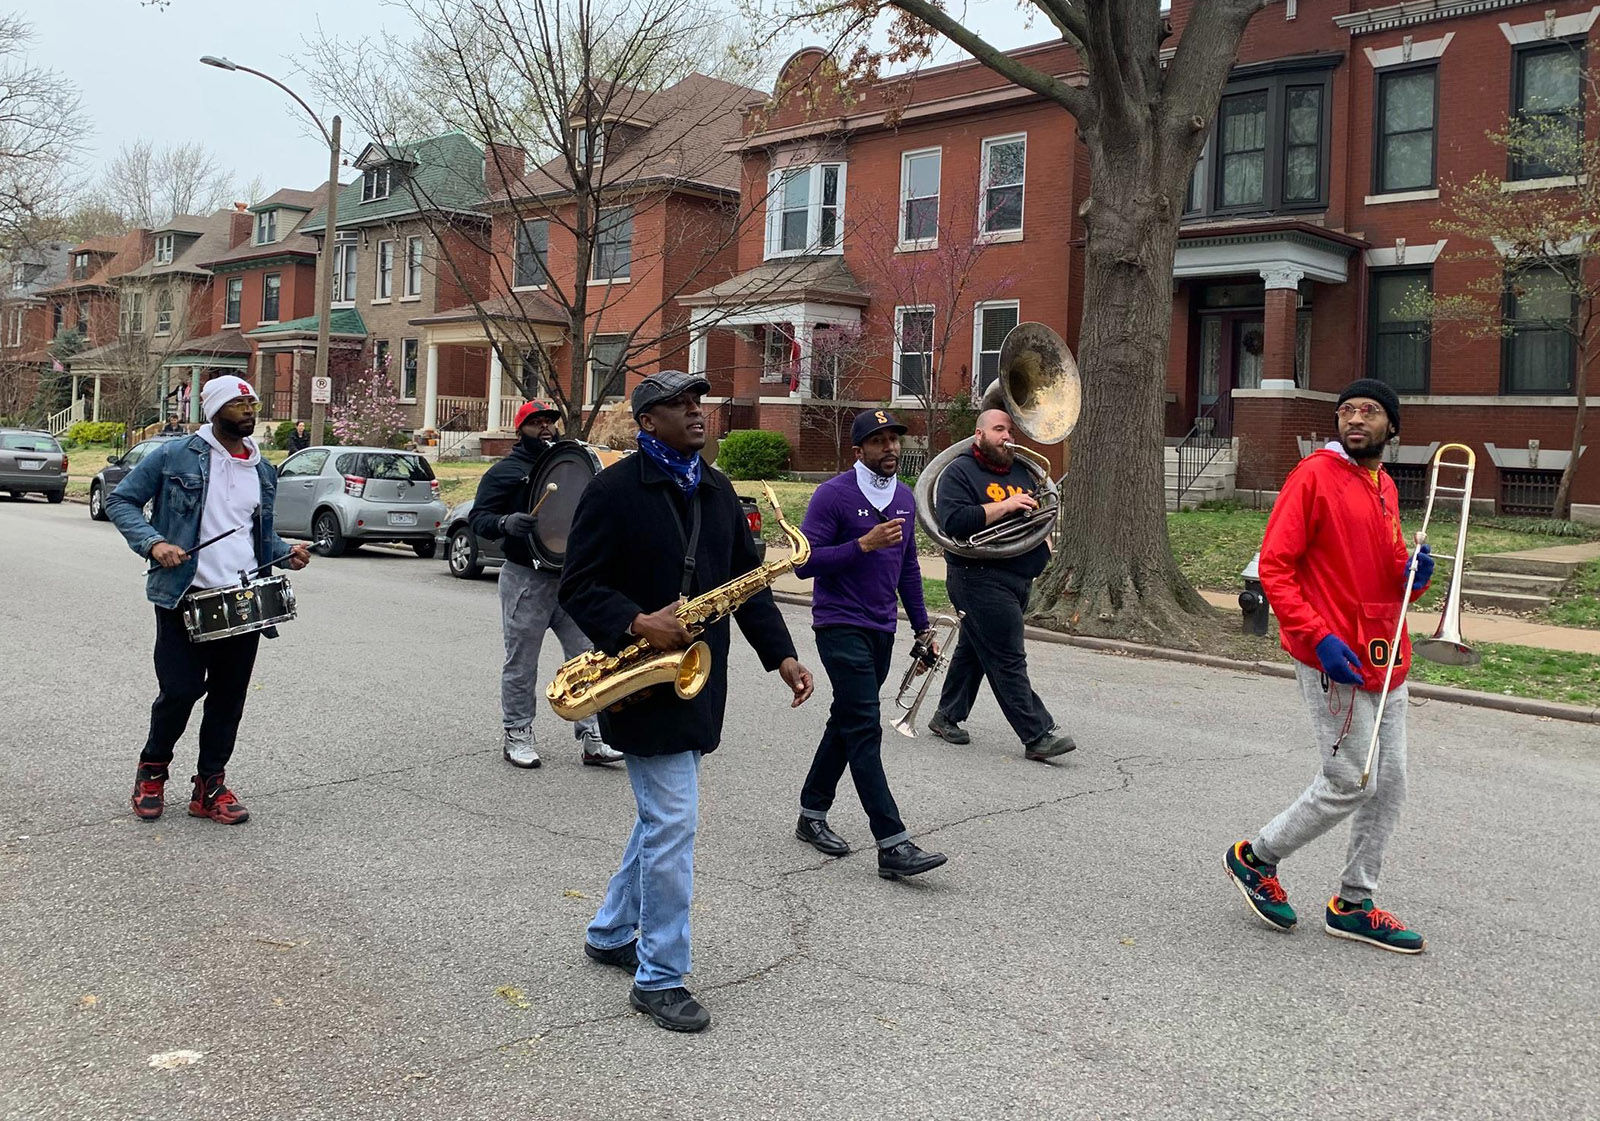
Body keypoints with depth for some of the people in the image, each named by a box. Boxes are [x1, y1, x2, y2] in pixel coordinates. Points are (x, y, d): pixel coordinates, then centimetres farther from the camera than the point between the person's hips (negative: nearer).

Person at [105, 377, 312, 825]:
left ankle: (210, 786, 19)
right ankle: (152, 770, 23)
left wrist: (287, 553, 5)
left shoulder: (263, 471, 14)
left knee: (229, 697, 7)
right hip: (186, 597, -4)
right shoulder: (174, 457, -2)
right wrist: (153, 542, -14)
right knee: (180, 691, -3)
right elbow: (120, 501, 1)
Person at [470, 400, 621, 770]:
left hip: (572, 576, 5)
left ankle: (593, 738, 5)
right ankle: (517, 736, 15)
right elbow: (478, 519, -6)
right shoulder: (505, 471, 1)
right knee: (521, 664, 3)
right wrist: (505, 523, -26)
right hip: (526, 579, -5)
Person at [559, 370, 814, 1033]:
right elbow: (579, 585, -10)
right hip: (645, 679, -7)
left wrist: (780, 654, 2)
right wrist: (637, 625, -26)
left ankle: (610, 934, 36)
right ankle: (660, 978, 5)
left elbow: (746, 576, 12)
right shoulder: (614, 490, -10)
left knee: (661, 816, 17)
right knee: (672, 823, -8)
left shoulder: (716, 491, 11)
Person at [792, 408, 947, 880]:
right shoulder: (833, 495, -12)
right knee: (864, 730, -11)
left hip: (882, 629, 8)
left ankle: (812, 815, 30)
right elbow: (805, 562, -17)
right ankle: (893, 846, -12)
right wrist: (864, 544, -25)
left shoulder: (904, 497, 11)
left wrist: (922, 627, 19)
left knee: (847, 723, 15)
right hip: (841, 627, -8)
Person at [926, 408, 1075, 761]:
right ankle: (1038, 735, -5)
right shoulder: (959, 472, -7)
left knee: (974, 650, 17)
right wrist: (1004, 506, -22)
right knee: (1008, 661, -7)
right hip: (981, 579, -8)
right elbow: (953, 521, -21)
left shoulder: (1021, 471, 17)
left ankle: (947, 716, 29)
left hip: (1019, 579, 8)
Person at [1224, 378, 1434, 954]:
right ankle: (1255, 858, 17)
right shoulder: (1315, 474, -8)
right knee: (1348, 783, -4)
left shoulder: (1386, 488, 16)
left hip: (1385, 659, 8)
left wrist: (1415, 575, 3)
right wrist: (1319, 637, -22)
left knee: (1390, 782, 9)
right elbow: (1274, 567, -14)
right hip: (1335, 661, -8)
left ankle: (1353, 904, 22)